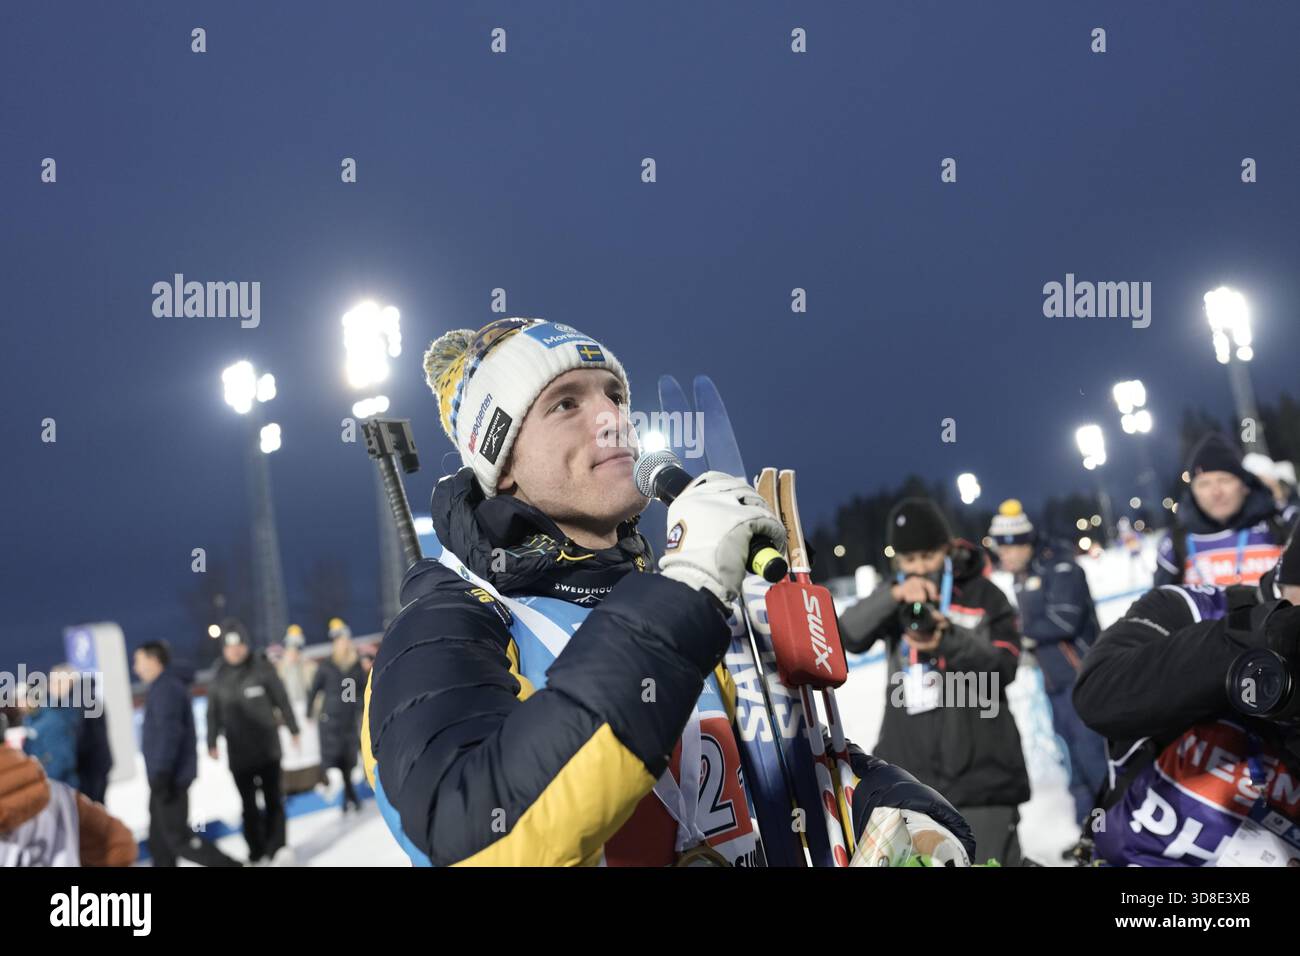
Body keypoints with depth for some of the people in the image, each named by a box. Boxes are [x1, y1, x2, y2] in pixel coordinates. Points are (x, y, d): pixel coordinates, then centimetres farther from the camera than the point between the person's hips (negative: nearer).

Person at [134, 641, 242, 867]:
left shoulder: (165, 689, -16)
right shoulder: (165, 685, 16)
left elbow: (169, 733, -24)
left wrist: (161, 774, -26)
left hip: (169, 777, -10)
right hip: (166, 775, 10)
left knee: (177, 836, -9)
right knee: (159, 838, 12)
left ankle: (231, 866, -6)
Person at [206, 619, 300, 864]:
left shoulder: (261, 668, -8)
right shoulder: (220, 677, -2)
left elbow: (282, 699, -2)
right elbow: (214, 712, 6)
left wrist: (293, 729, 2)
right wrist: (212, 743, 6)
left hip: (268, 747, -2)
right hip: (239, 752, 2)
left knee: (273, 798, 6)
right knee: (249, 803, 6)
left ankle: (276, 846, 13)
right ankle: (256, 850, 12)